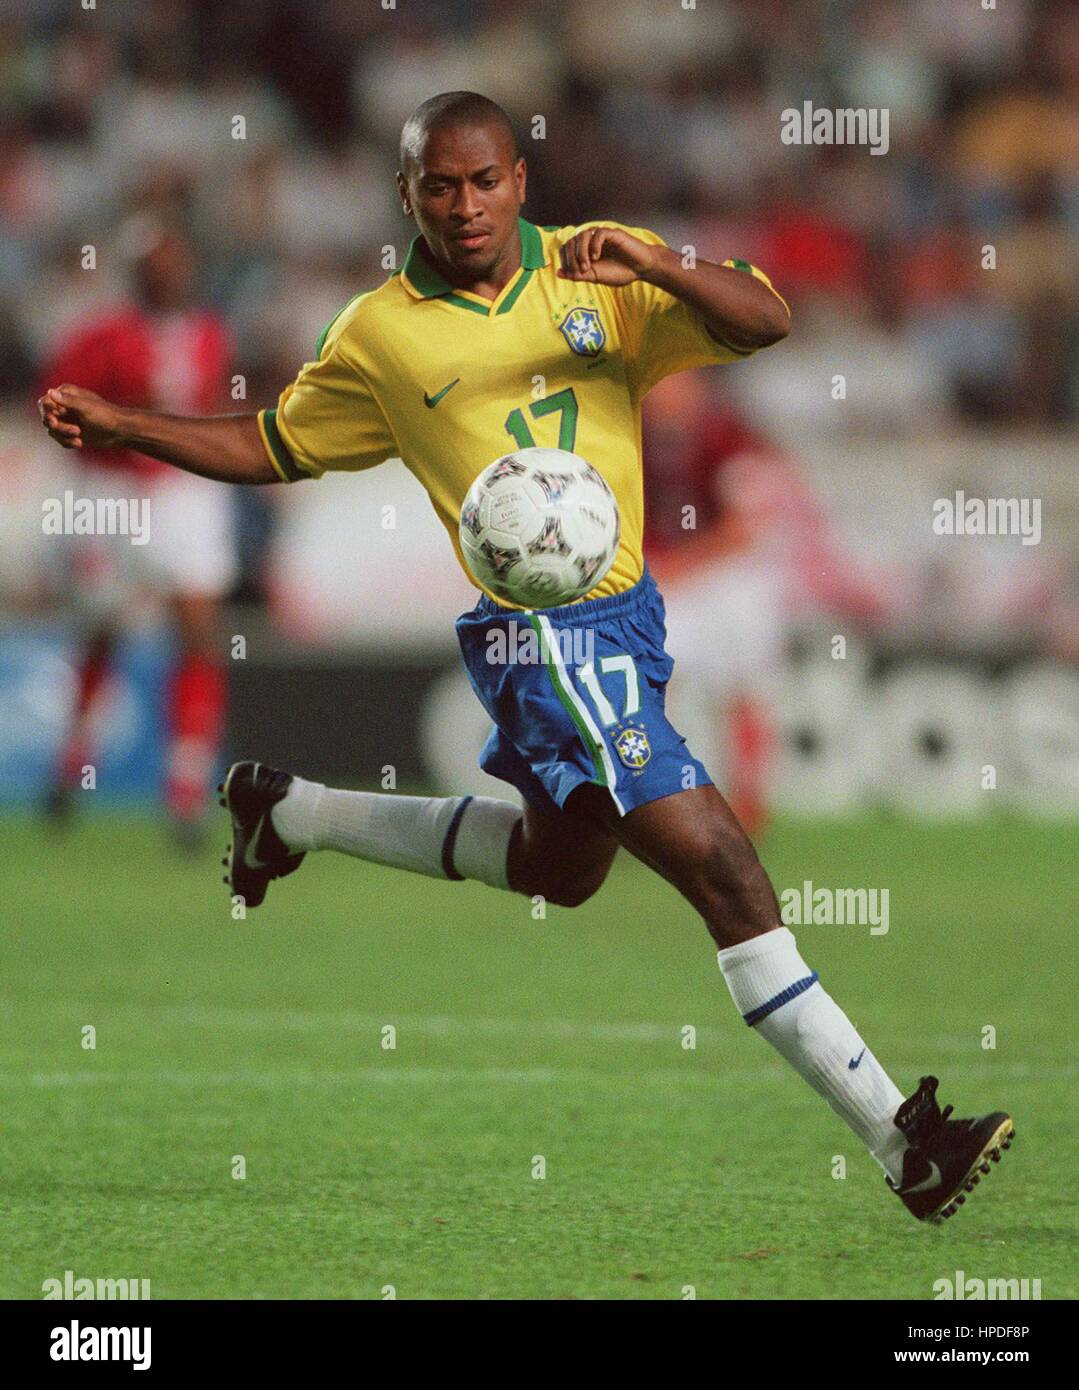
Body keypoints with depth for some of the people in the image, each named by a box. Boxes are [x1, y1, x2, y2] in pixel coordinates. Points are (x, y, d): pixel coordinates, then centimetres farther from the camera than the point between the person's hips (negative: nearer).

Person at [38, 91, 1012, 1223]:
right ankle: (900, 1142, -14)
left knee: (561, 863, 29)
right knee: (724, 872, -14)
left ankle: (296, 812, 44)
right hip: (538, 634, -6)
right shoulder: (380, 335, -1)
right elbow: (272, 447, 15)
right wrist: (119, 426, 5)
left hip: (624, 613, 6)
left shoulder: (594, 272, 3)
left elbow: (764, 322, -8)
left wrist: (657, 267, -25)